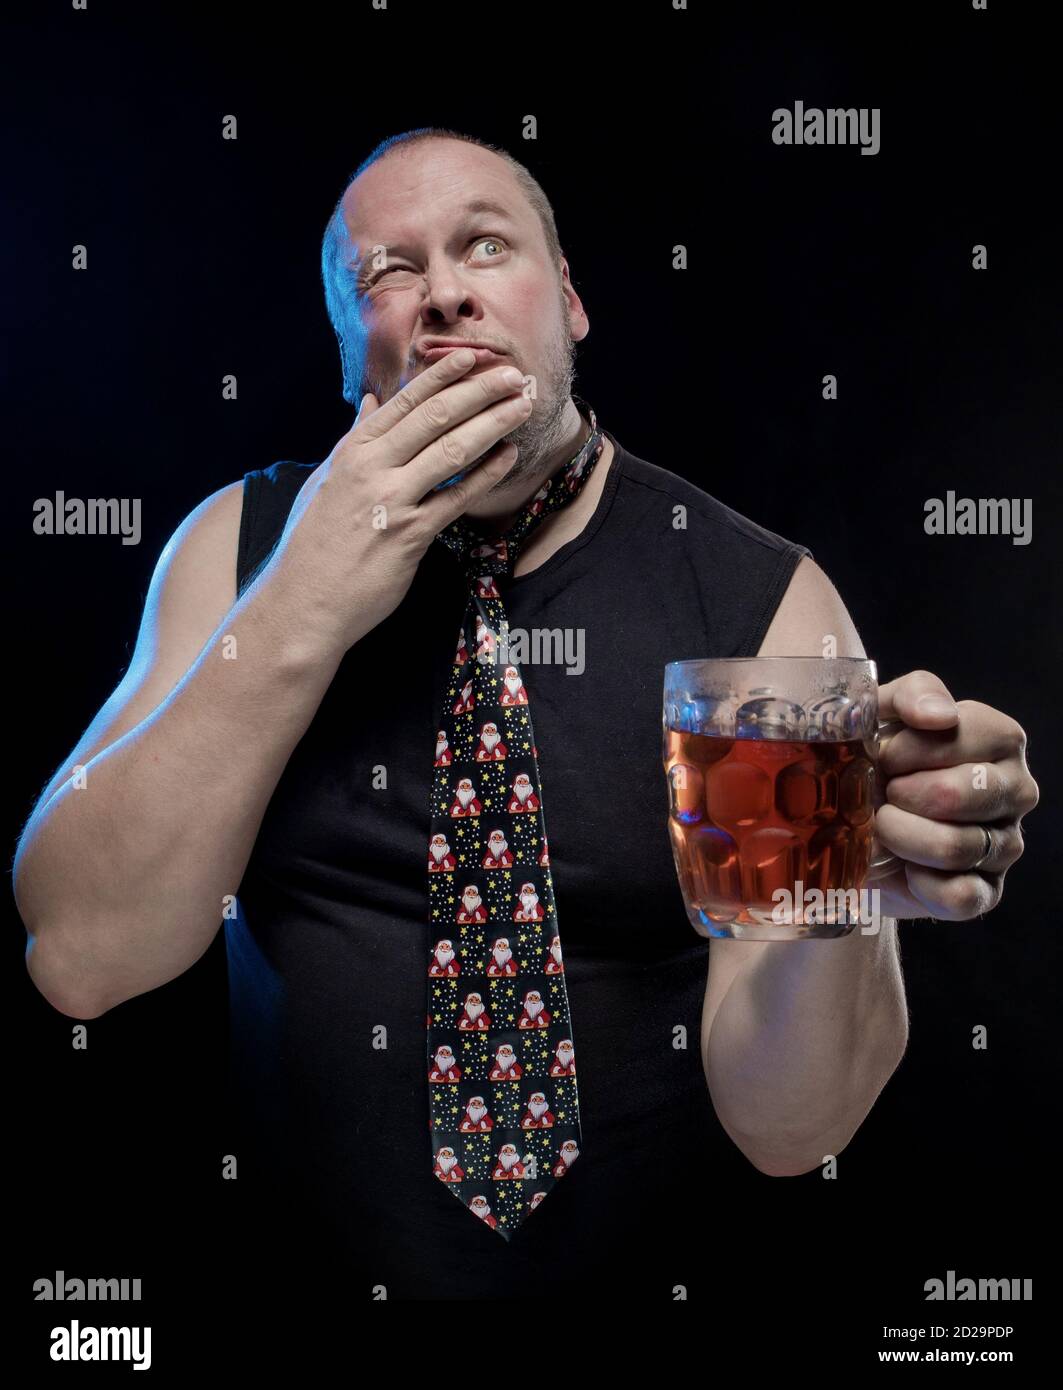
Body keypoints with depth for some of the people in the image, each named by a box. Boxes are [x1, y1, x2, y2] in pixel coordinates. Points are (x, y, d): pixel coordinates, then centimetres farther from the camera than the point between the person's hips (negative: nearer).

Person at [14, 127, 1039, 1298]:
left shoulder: (764, 598, -9)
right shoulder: (242, 542, 0)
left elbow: (785, 1125, -11)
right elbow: (79, 957, -10)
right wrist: (300, 613, -19)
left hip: (652, 1281, -1)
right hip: (306, 1273, 2)